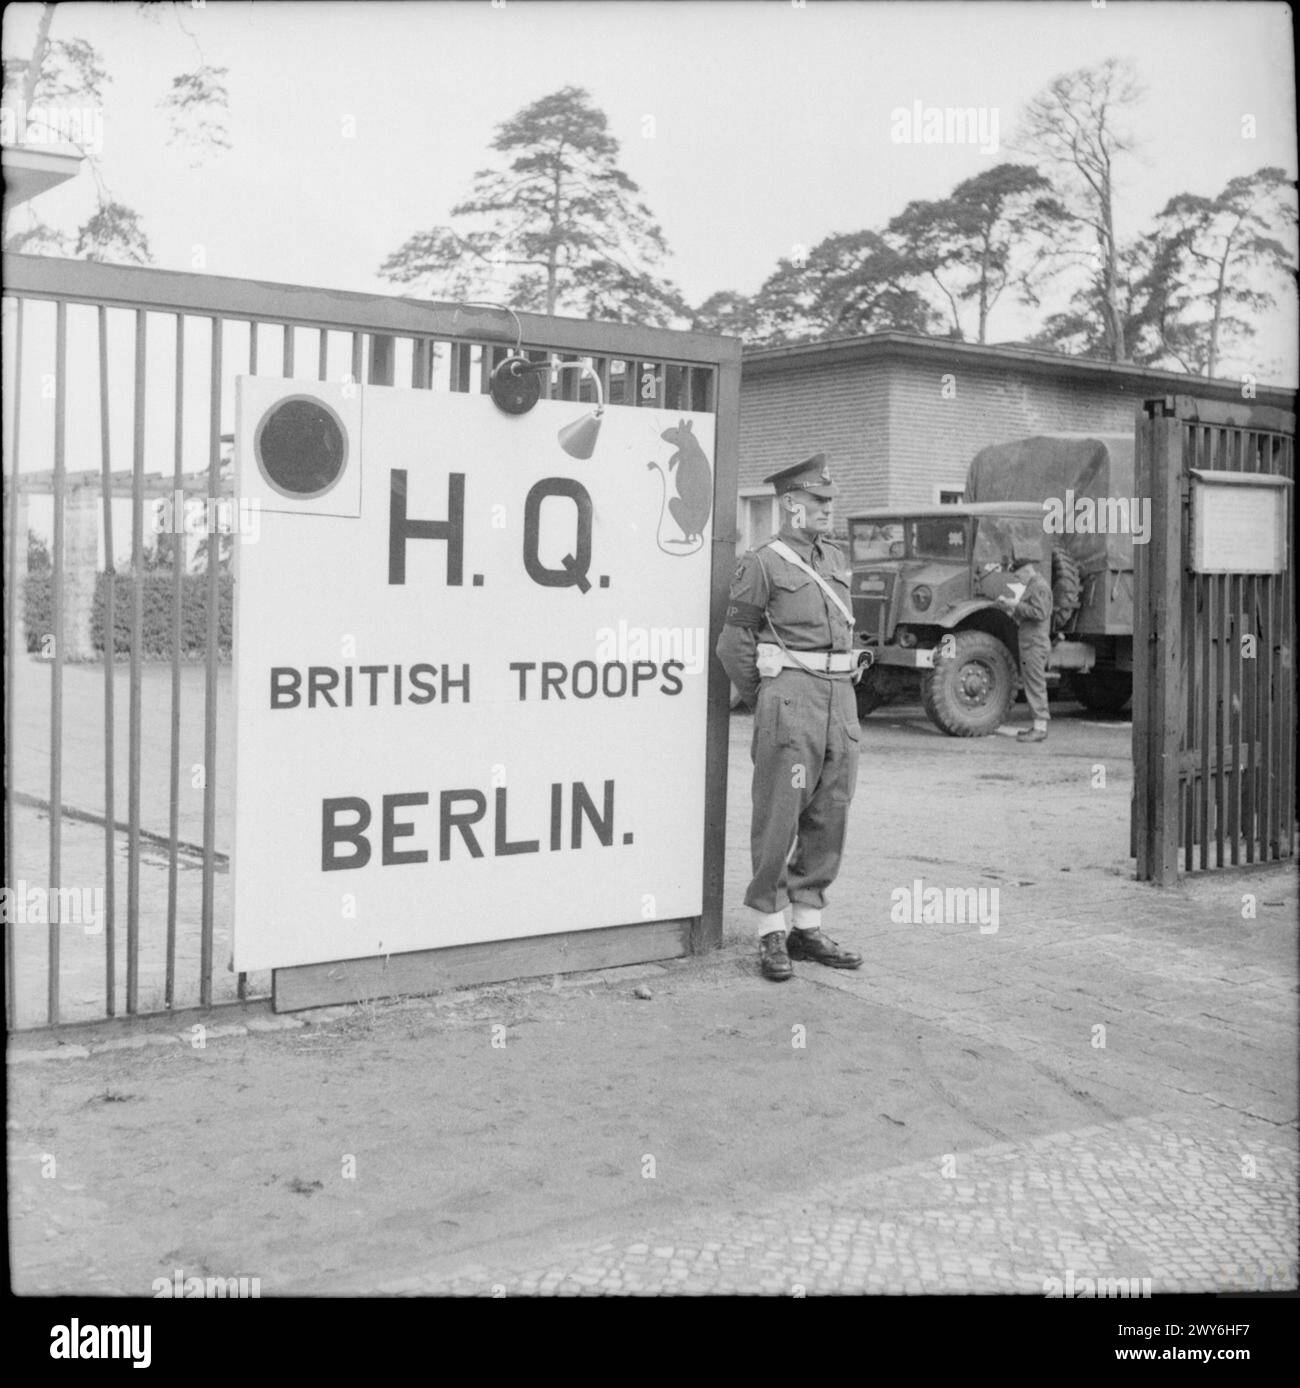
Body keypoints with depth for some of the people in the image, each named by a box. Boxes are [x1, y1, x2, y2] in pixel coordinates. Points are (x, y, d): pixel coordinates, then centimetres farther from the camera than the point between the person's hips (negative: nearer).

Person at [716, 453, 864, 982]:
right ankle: (770, 935, 4)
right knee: (778, 817, -3)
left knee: (829, 817, 8)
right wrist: (765, 700, 2)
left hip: (841, 697, 7)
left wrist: (839, 690, 18)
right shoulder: (763, 563, -4)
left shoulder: (837, 560, 17)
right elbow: (734, 644, -3)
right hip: (790, 697, -7)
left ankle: (807, 927, 18)